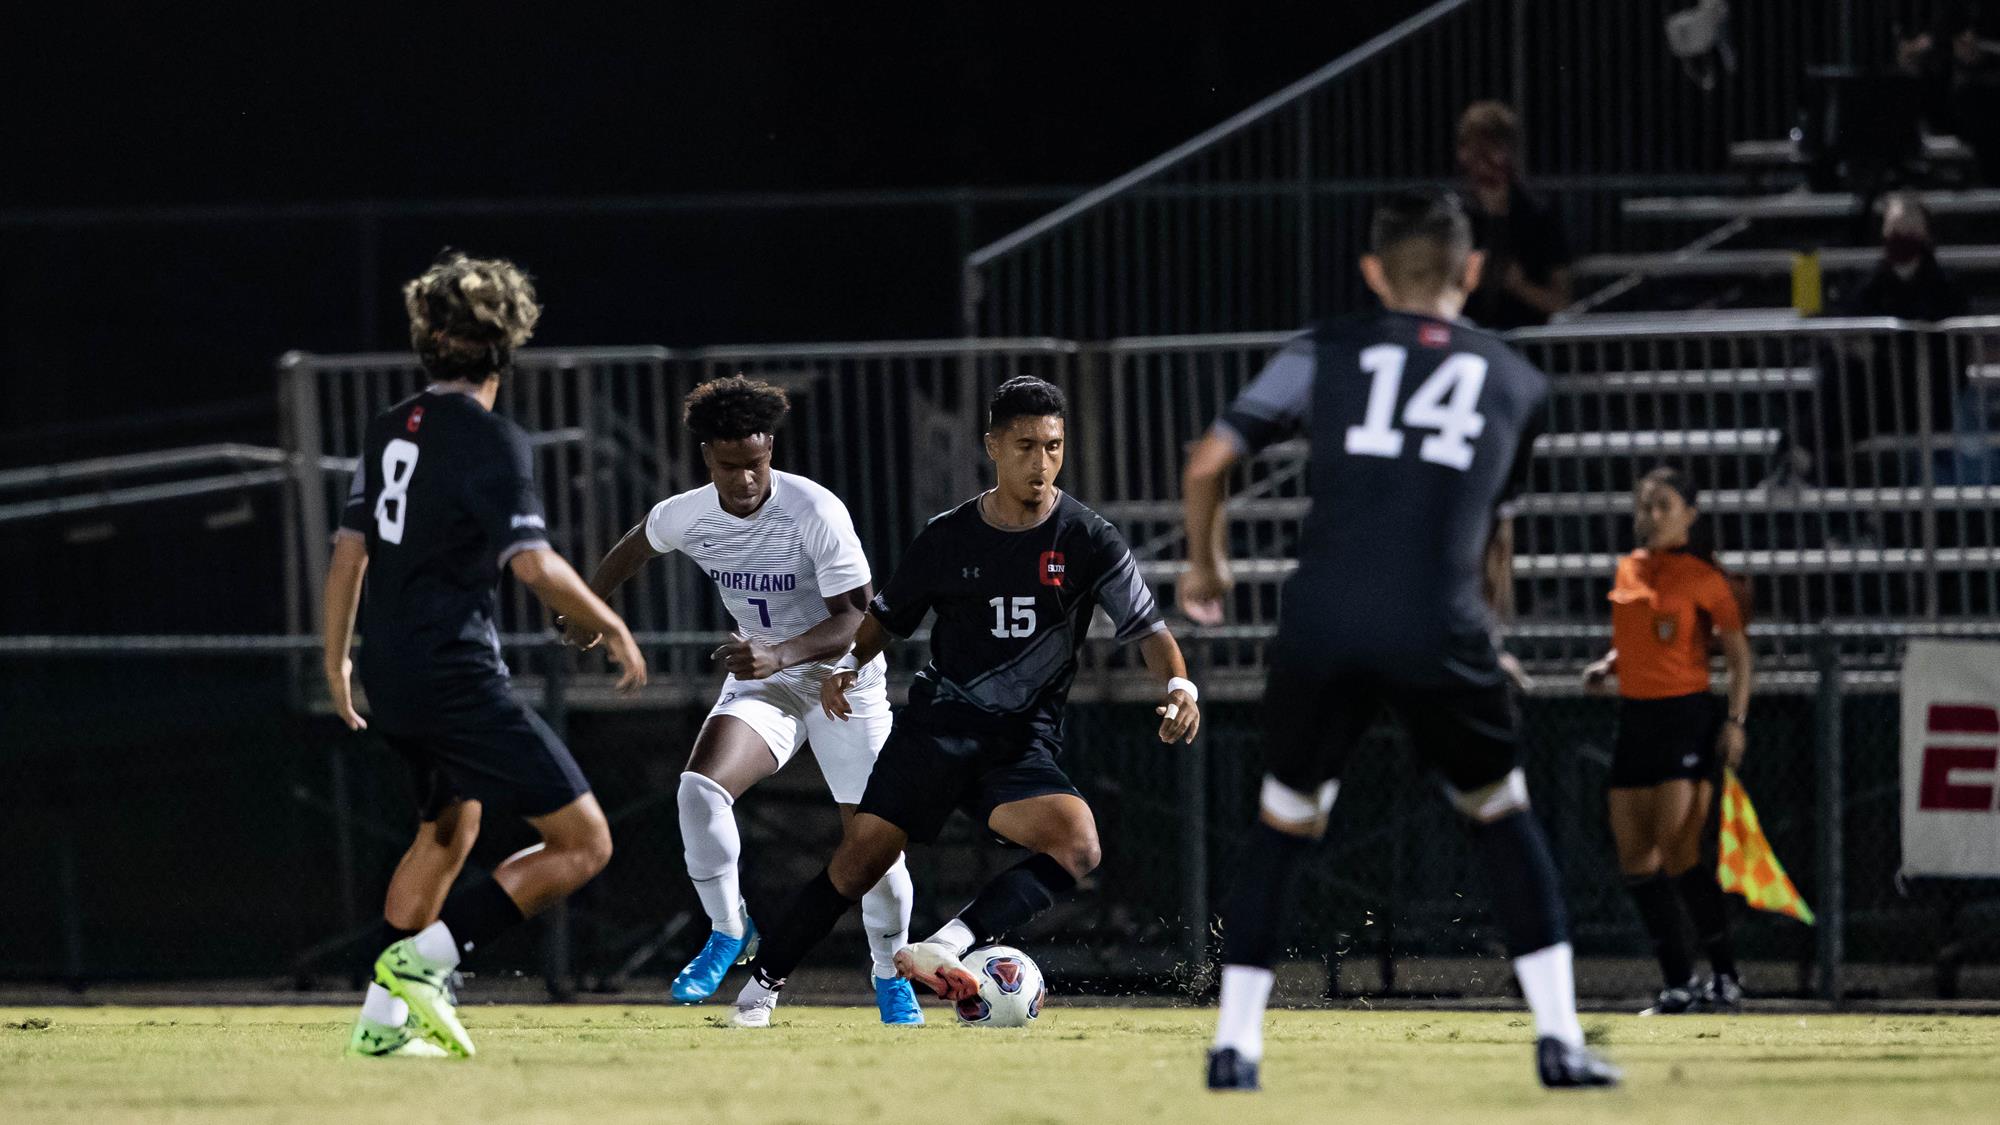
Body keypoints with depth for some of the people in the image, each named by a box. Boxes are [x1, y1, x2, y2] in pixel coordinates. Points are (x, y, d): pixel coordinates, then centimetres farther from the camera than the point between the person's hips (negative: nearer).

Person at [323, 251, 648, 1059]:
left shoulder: (391, 431, 11)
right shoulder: (490, 440, -13)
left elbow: (349, 552, 16)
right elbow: (534, 565, -21)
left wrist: (336, 660, 27)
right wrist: (613, 628, -8)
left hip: (392, 680, 9)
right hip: (456, 679, -9)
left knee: (449, 828, 31)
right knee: (582, 843, -6)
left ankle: (383, 1018, 28)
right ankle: (425, 957, -16)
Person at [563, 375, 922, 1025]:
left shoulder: (816, 513, -25)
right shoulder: (688, 515, -10)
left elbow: (857, 617, -26)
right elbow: (636, 548, 14)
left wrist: (780, 655, -40)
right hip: (762, 681, 3)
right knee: (701, 788, -24)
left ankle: (891, 976, 18)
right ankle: (728, 930, -4)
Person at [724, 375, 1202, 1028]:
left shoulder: (1088, 541, -2)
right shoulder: (947, 537, 4)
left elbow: (1147, 628, -7)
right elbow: (888, 616, 17)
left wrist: (1178, 685, -26)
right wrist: (848, 667, -1)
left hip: (1023, 745, -1)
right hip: (936, 727, 1)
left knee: (1078, 846, -29)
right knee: (863, 854, -8)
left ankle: (952, 946, -36)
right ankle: (764, 981, 9)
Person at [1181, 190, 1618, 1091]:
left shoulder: (1327, 353, 13)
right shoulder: (1514, 382, 17)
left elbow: (1208, 464, 9)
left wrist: (1205, 565, 27)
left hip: (1321, 625, 0)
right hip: (1439, 635, 0)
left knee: (1282, 827, 16)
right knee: (1501, 817, 18)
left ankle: (1234, 1042, 10)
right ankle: (1559, 1040, 11)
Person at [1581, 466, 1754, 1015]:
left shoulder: (1702, 578, -5)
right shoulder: (1628, 570, 12)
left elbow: (1739, 653, -2)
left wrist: (1735, 721, -11)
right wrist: (1608, 666, 5)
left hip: (1687, 716, -7)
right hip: (1635, 717, 7)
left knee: (1680, 856, -13)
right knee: (1635, 860, 3)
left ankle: (1726, 978, -3)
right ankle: (1678, 984, 10)